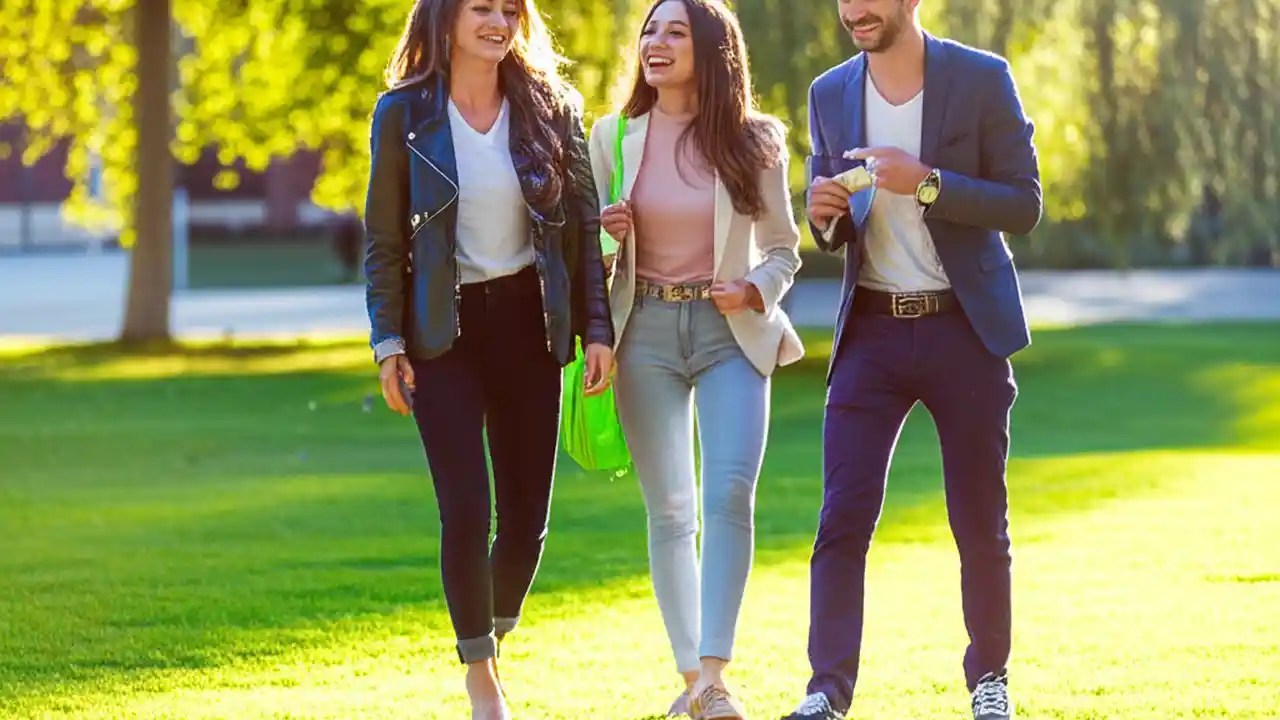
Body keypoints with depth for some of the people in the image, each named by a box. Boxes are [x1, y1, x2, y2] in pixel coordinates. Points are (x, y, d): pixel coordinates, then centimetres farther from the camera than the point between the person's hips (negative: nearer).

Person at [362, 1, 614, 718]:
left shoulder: (550, 107, 3)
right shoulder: (405, 113, -3)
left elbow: (584, 224, 5)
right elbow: (384, 240, 0)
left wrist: (597, 329, 0)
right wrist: (389, 343, -5)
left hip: (526, 324, 2)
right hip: (444, 329, -2)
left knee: (527, 515, 4)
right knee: (466, 511, -9)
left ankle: (496, 637, 30)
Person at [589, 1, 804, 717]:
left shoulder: (754, 142, 0)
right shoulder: (613, 137, 4)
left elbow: (784, 248, 8)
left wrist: (755, 290, -12)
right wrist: (603, 231, -10)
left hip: (731, 331, -2)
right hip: (646, 329, 2)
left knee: (730, 494, -16)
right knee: (668, 510, 3)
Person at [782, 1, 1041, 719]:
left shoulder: (982, 79, -4)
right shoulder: (831, 94, 7)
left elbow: (1024, 205, -7)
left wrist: (926, 184, -20)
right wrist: (827, 214, -9)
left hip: (964, 328, -2)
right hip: (872, 330, 2)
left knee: (981, 523, 6)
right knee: (844, 518, -8)